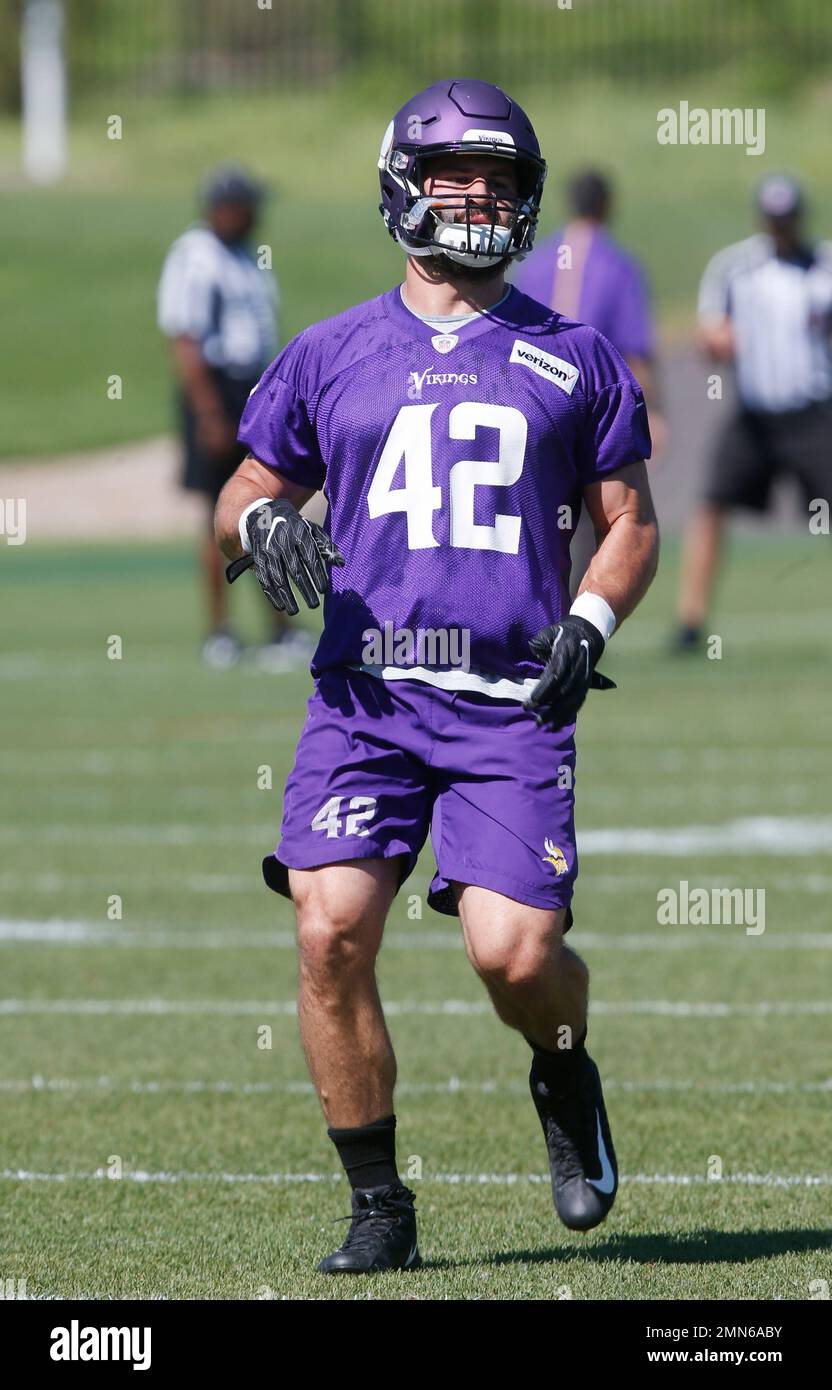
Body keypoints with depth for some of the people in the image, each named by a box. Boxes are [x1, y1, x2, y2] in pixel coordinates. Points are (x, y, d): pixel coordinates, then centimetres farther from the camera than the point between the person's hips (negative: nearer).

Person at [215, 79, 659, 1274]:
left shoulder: (575, 362, 12)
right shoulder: (330, 357, 12)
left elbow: (631, 524, 15)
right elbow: (242, 497, 18)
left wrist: (588, 624, -3)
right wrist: (262, 524, -5)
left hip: (512, 703, -1)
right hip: (365, 693, 1)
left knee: (515, 952, -15)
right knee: (332, 934, -14)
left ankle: (565, 1077, 22)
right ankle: (378, 1207, 0)